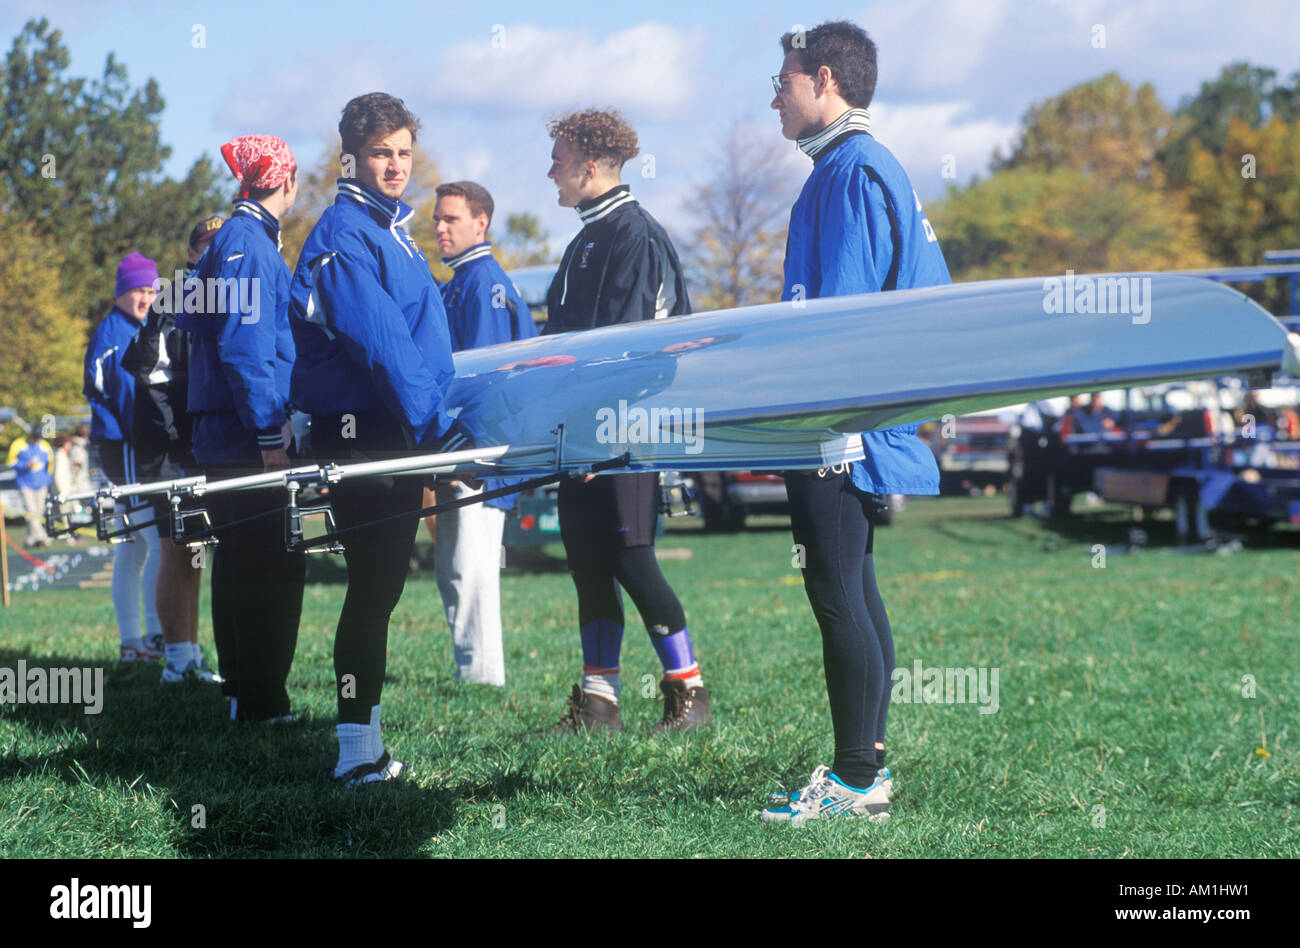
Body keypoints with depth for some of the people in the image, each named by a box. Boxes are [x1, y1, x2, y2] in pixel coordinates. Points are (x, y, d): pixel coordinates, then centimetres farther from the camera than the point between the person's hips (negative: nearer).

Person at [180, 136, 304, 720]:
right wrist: (271, 434, -19)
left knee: (242, 565, 14)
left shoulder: (241, 238, 18)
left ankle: (244, 693, 21)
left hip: (229, 443, 10)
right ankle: (261, 703, -6)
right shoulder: (247, 241, -12)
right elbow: (245, 345, -19)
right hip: (246, 438, -10)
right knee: (271, 571, -8)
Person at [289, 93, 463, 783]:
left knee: (380, 584, 12)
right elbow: (377, 339, -18)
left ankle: (365, 741, 18)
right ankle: (358, 751, -7)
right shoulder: (343, 233, -10)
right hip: (360, 431, -9)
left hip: (397, 433, 9)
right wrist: (434, 429, -19)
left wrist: (437, 427, 12)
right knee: (374, 585, -10)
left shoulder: (392, 229, 20)